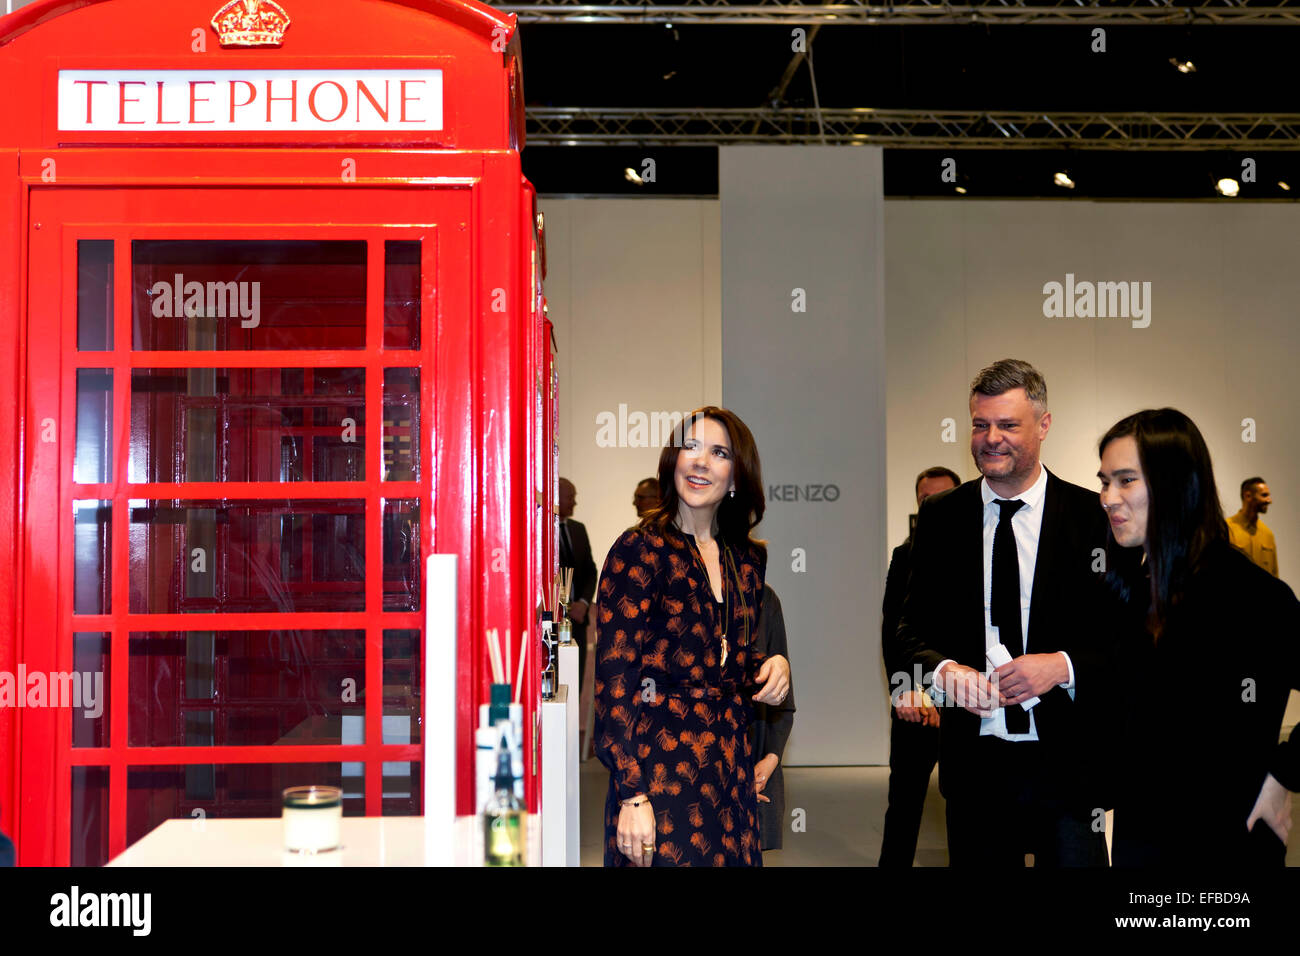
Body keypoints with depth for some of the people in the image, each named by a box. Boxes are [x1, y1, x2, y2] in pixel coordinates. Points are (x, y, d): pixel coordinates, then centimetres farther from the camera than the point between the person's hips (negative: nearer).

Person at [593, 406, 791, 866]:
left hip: (733, 767, 6)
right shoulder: (640, 548, -9)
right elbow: (614, 681, -13)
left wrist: (772, 666, 0)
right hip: (660, 764, -6)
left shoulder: (748, 560, 9)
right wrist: (633, 795, -19)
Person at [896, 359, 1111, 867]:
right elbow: (913, 628, 7)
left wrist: (1063, 666, -18)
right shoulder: (939, 517, 5)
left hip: (1067, 762, -2)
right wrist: (943, 669, -13)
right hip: (973, 762, 2)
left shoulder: (1094, 516, -2)